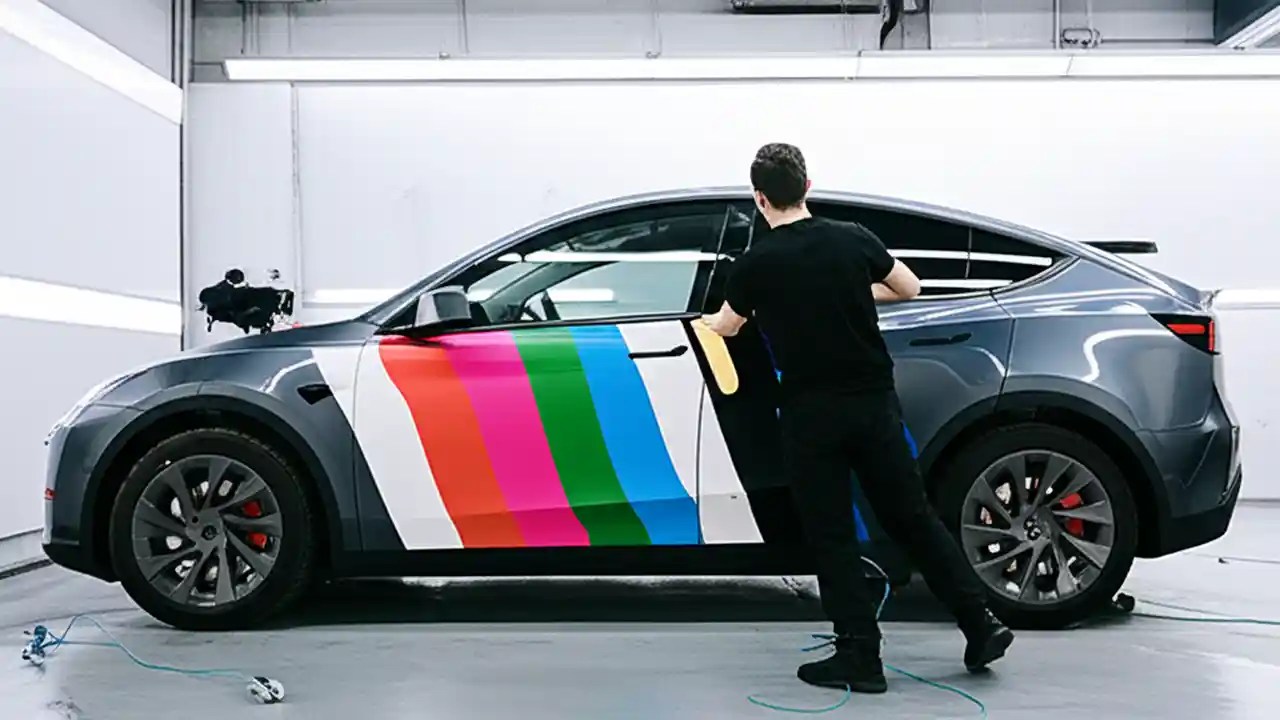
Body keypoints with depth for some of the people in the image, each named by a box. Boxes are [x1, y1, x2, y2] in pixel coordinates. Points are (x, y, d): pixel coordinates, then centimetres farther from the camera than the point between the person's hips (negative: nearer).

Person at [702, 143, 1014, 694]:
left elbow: (726, 327, 13)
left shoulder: (756, 263, -6)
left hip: (812, 415, -3)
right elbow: (909, 289, 17)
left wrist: (709, 321, 36)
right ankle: (982, 626, 15)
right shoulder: (854, 240, 1)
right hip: (875, 404, 3)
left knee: (831, 537, 5)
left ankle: (860, 658, 8)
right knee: (913, 519, 13)